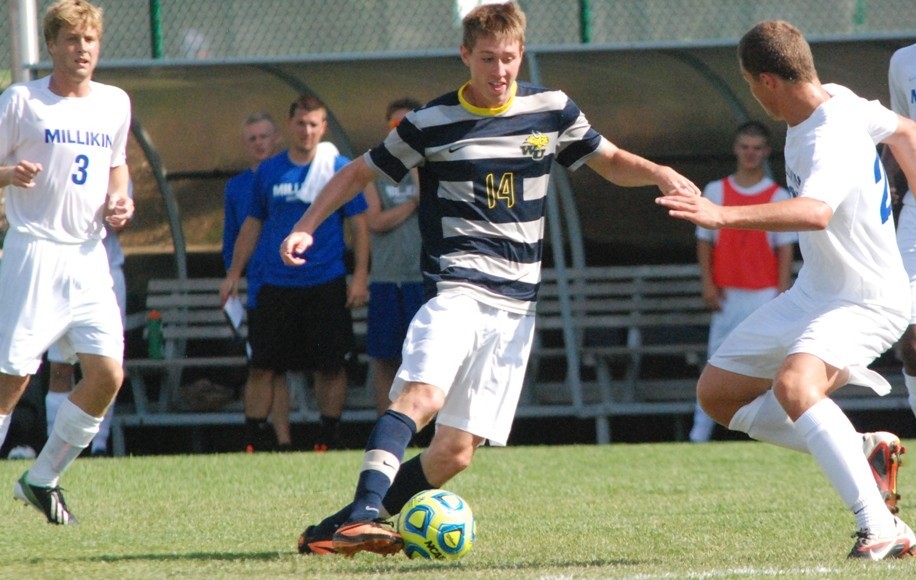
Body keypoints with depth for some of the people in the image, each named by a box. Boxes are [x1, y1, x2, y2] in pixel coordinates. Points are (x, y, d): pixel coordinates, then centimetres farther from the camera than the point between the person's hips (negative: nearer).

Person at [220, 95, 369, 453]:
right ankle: (253, 439, 4)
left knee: (330, 366, 1)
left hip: (326, 285, -2)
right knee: (262, 366, -1)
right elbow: (253, 223, 16)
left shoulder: (340, 169, 0)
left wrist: (360, 276, -7)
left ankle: (329, 439, 11)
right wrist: (234, 273, 12)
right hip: (276, 285, 2)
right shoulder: (269, 171, 8)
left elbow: (359, 223, 1)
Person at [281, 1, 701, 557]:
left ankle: (343, 529, 8)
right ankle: (363, 514, -40)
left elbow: (611, 161, 21)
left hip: (515, 304, 3)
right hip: (456, 289, -3)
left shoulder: (552, 111, 8)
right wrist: (306, 228, 0)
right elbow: (359, 173, 11)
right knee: (422, 394, -31)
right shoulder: (431, 124, 1)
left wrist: (660, 174, 1)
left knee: (455, 451, -4)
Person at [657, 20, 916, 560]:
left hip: (869, 303, -10)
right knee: (718, 393, 10)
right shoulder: (838, 99, -2)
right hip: (814, 292, 10)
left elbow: (815, 211, -52)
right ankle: (858, 452, 14)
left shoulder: (832, 143, -30)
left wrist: (724, 215, -60)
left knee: (793, 384, -37)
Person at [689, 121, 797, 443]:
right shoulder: (716, 191, 8)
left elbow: (785, 248, 1)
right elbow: (704, 240, 9)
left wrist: (782, 296, -7)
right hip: (726, 295, 1)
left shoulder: (778, 197, 4)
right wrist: (708, 283, -3)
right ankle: (699, 435, 2)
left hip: (764, 295, -1)